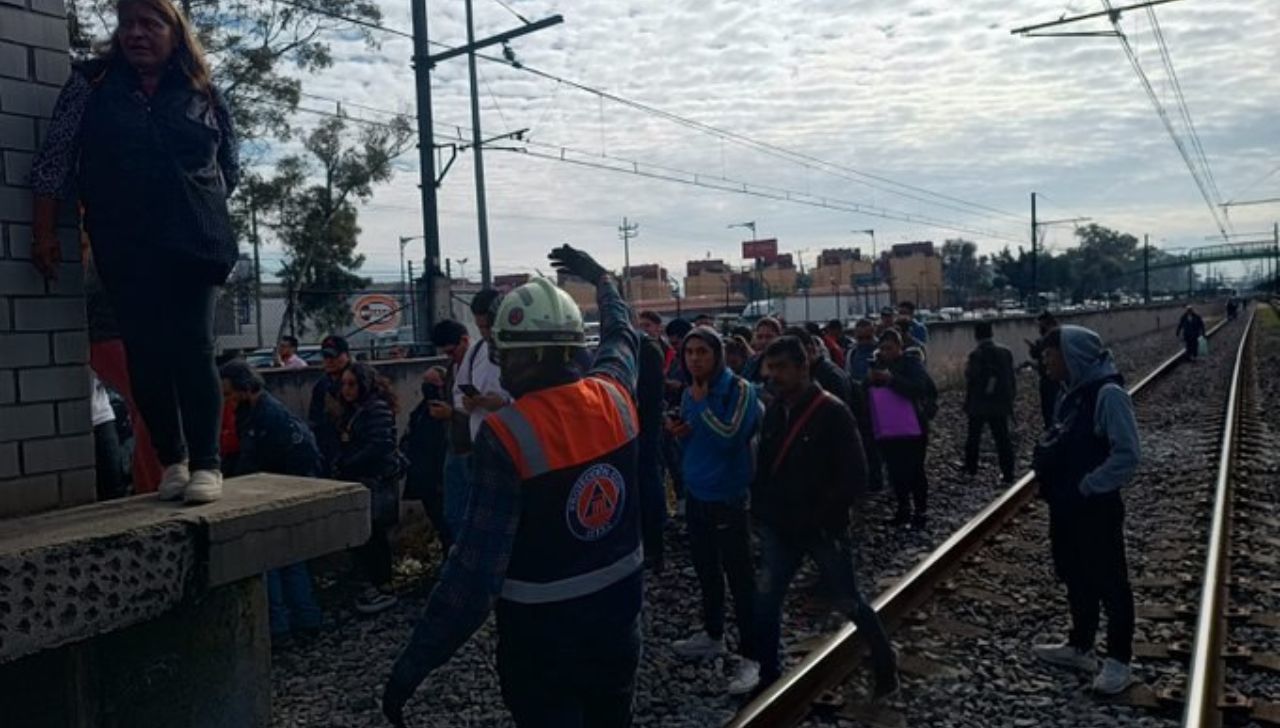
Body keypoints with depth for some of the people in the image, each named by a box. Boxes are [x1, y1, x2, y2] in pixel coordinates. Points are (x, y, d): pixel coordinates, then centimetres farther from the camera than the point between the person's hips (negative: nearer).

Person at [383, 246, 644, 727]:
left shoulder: (505, 434, -23)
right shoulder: (614, 397, -7)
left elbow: (477, 567, -25)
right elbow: (621, 336, 18)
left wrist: (410, 669, -19)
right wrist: (601, 279, 36)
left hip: (542, 636, -5)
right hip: (618, 619, 6)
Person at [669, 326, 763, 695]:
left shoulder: (739, 389, -15)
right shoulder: (690, 392, 7)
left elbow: (730, 436, -26)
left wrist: (702, 403, -21)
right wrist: (681, 433, -3)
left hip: (729, 497, -7)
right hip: (696, 494, 7)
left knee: (740, 575, -3)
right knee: (706, 570, 19)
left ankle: (751, 657, 4)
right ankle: (712, 635, 36)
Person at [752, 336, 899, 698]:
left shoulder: (832, 412, -15)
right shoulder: (774, 411, 3)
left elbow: (855, 478, -16)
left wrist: (819, 518, -17)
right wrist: (762, 511, 5)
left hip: (824, 530, -5)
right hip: (780, 529, 5)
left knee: (850, 604, 8)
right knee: (765, 603, 3)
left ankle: (887, 669, 29)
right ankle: (768, 678, 20)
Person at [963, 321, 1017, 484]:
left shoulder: (976, 355, -14)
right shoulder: (1005, 353, -1)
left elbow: (971, 380, -15)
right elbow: (1011, 378, 5)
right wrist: (1011, 397, 13)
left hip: (979, 405, -3)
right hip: (1000, 404, 3)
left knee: (974, 437, 14)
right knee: (1002, 439, 6)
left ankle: (971, 469, 21)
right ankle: (1008, 475, 5)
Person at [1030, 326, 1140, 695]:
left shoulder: (1108, 394, -19)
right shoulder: (1073, 393, 8)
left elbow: (1128, 455, -23)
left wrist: (1086, 486, -20)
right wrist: (1046, 465, 2)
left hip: (1096, 508, -8)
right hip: (1066, 505, 8)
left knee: (1109, 583, 6)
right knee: (1076, 578, 19)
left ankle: (1119, 661, 20)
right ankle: (1080, 647, 34)